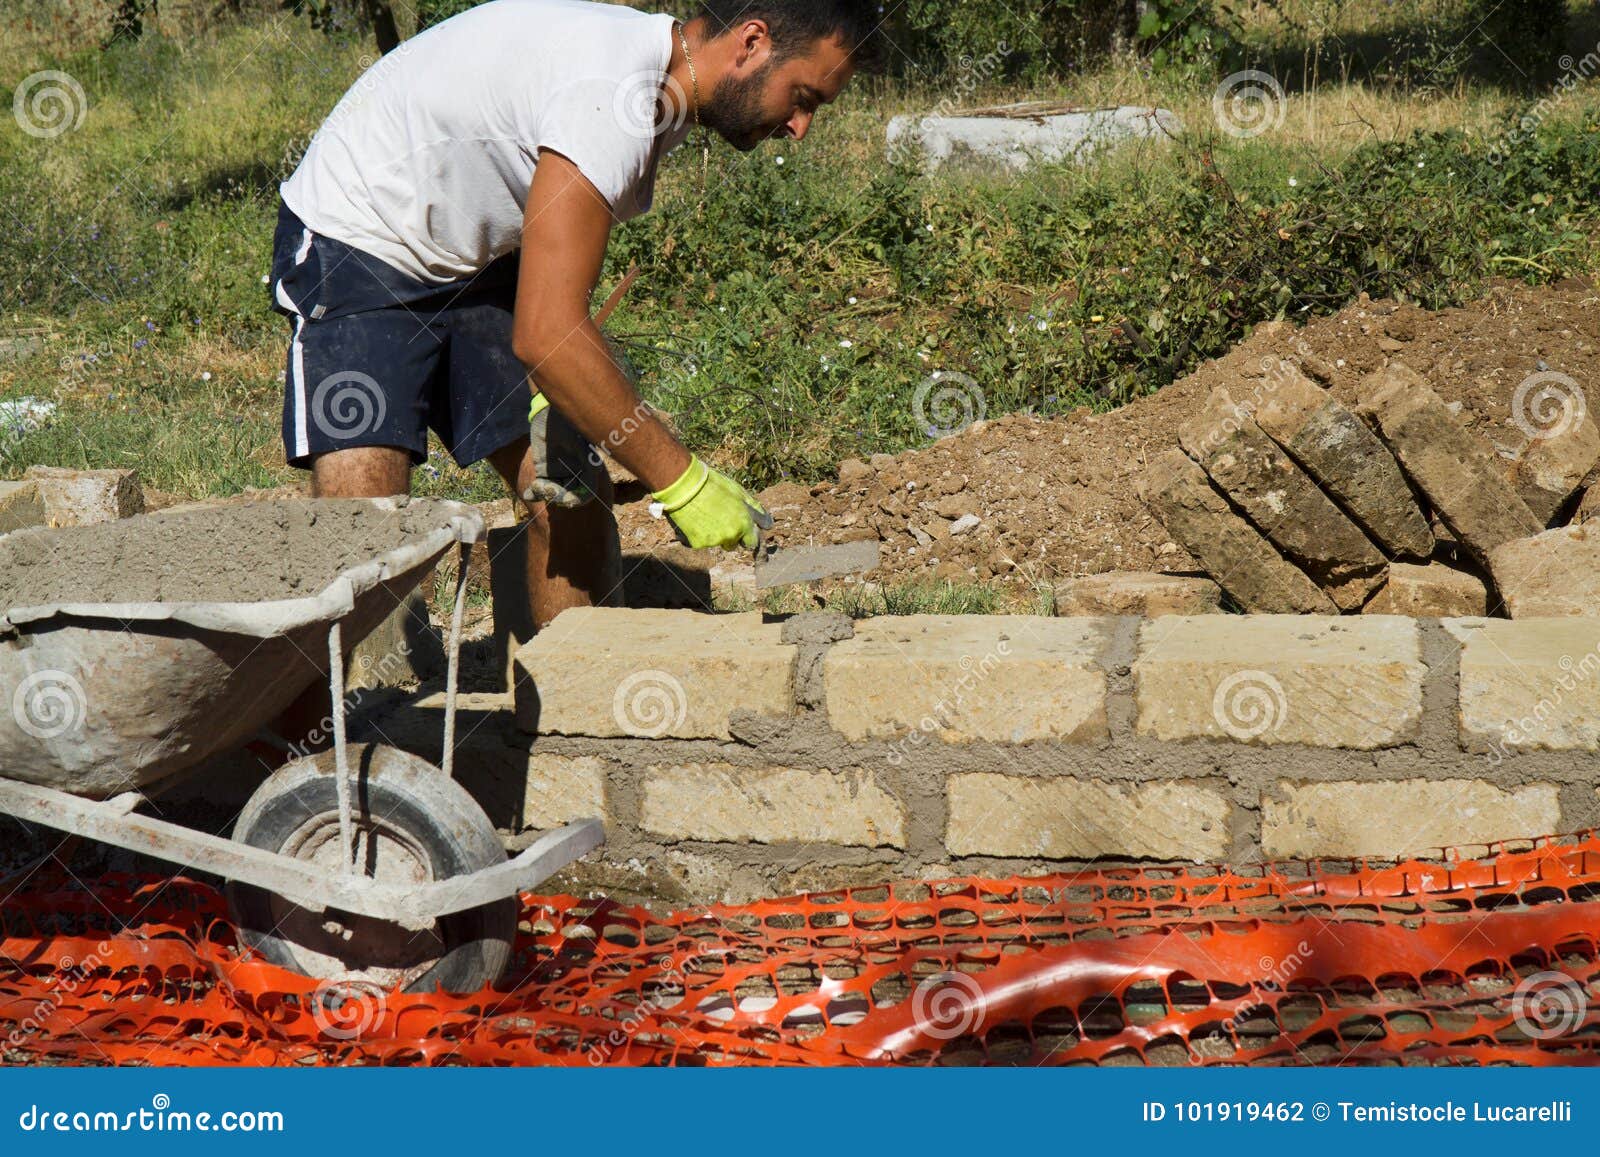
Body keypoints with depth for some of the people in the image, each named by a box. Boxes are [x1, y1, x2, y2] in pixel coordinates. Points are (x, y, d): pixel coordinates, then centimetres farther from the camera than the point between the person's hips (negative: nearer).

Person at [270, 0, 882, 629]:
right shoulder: (610, 94, -31)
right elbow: (545, 334, -35)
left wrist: (551, 404, -10)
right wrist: (682, 480, -29)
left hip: (477, 259, 9)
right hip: (355, 249, -9)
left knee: (573, 497, -1)